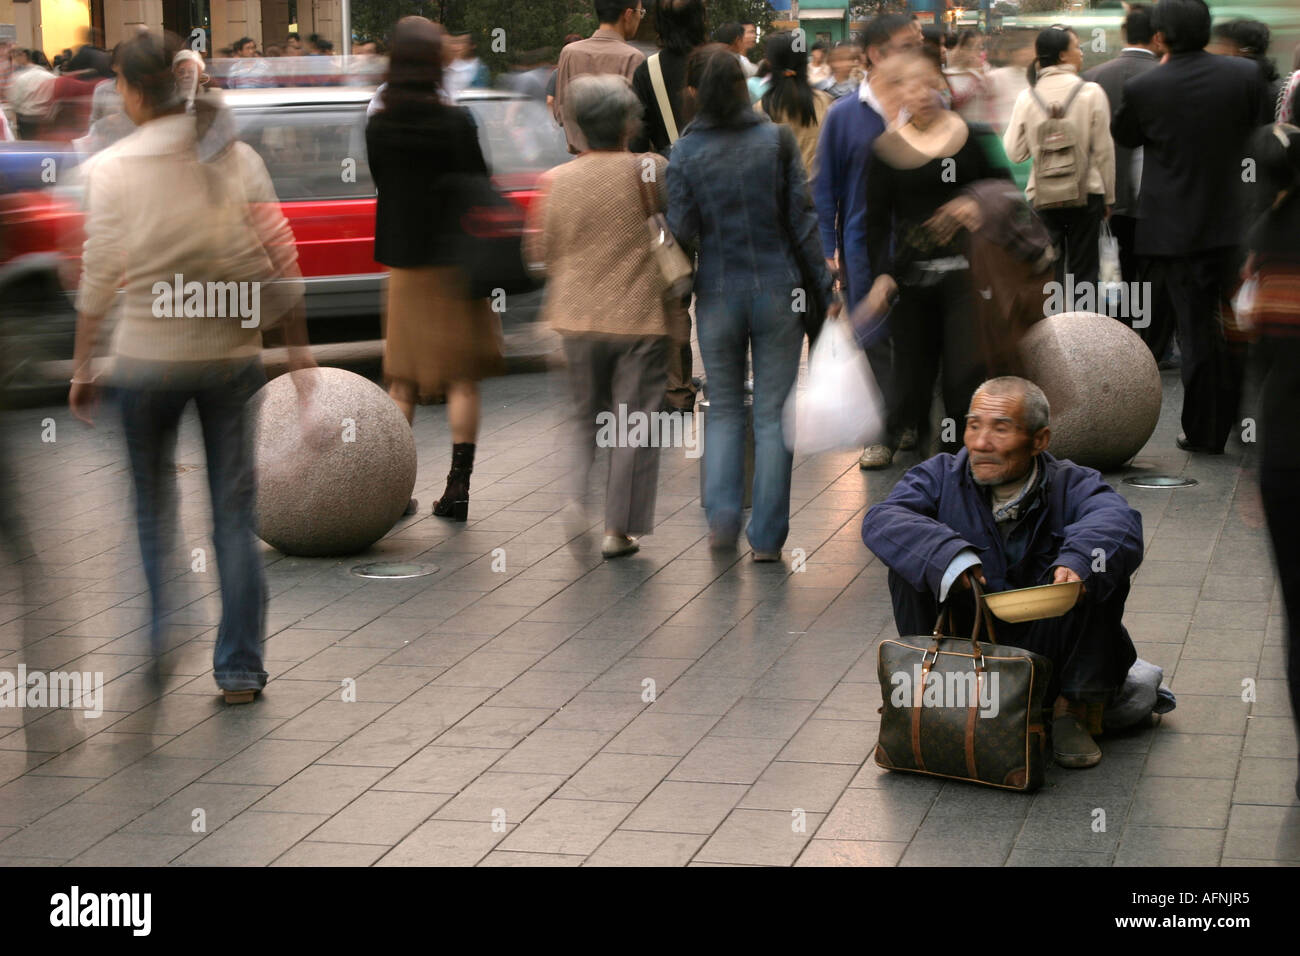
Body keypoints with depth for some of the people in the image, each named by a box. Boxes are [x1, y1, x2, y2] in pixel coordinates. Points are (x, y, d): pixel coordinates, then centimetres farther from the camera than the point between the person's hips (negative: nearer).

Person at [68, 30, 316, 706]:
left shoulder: (109, 169, -8)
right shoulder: (239, 158, -3)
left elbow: (99, 278, -6)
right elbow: (281, 262, -1)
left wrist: (81, 367, 3)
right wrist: (299, 351, 8)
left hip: (147, 355, -1)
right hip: (231, 353, 2)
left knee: (153, 511, 16)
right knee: (234, 512, 9)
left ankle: (153, 658, 14)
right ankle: (240, 669, 11)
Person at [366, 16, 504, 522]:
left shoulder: (378, 126, -4)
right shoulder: (456, 123, -14)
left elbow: (382, 183, 5)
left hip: (404, 263, 3)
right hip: (456, 260, -3)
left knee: (403, 380, 12)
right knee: (462, 379, 5)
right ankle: (458, 489, 2)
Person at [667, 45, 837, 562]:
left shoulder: (684, 153, -5)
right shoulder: (778, 139, -3)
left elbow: (682, 231, -7)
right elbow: (802, 219, -3)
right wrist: (827, 285, 2)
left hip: (718, 294, 0)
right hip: (777, 288, 0)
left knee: (724, 411, 17)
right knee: (773, 415, 6)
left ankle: (723, 515, 2)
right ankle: (767, 536, 6)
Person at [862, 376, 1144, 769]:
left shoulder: (1072, 486, -5)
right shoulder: (942, 478, -1)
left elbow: (1118, 522, -28)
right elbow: (881, 520, -20)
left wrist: (1078, 560, -52)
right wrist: (945, 554, -40)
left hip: (1046, 658, -1)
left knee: (1100, 565, -22)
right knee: (912, 560, -17)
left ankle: (1072, 709, -9)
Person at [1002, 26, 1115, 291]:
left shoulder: (1027, 98, -3)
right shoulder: (1091, 93, -8)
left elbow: (1015, 152, -1)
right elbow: (1104, 150, -4)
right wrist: (1108, 197, 6)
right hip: (1086, 193, -2)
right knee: (1084, 271, 6)